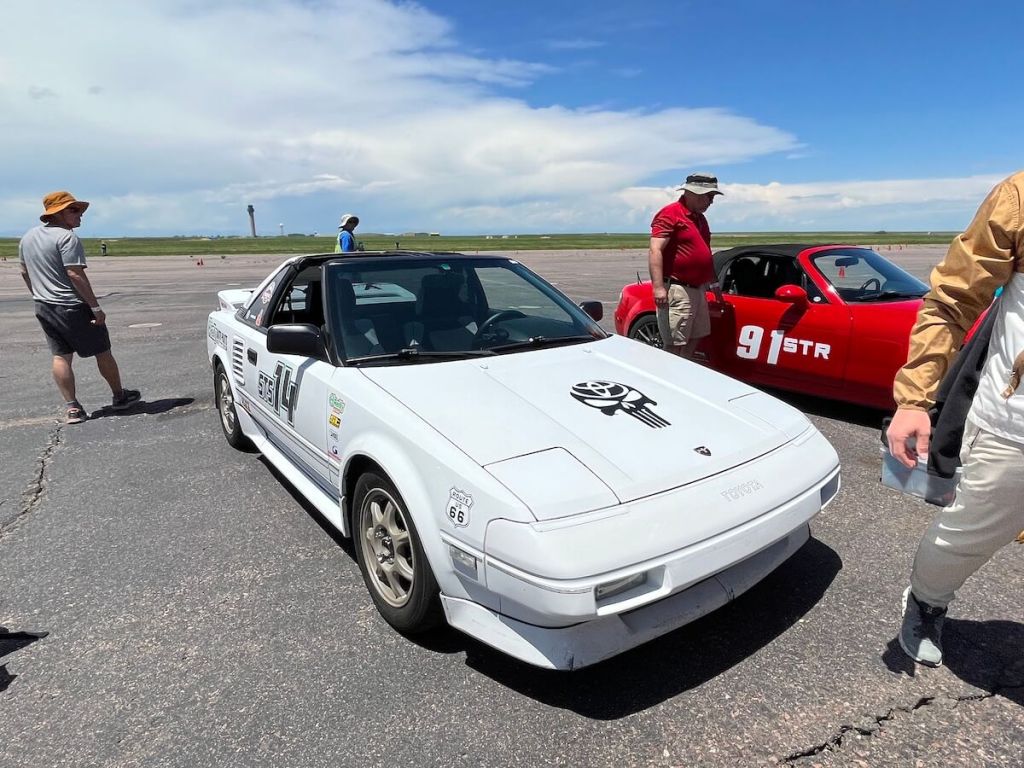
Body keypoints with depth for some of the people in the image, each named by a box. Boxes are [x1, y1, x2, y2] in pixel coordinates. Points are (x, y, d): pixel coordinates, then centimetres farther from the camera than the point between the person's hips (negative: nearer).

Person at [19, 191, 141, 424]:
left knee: (60, 356, 8)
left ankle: (71, 408, 6)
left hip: (43, 307, 8)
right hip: (73, 308, -8)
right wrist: (96, 307, -20)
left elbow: (25, 273, 19)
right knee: (102, 352, 7)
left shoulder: (27, 238, 12)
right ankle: (119, 396, 19)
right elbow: (75, 275, -22)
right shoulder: (66, 237, -16)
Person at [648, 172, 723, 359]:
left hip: (697, 290, 10)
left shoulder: (700, 219, 19)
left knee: (694, 339, 16)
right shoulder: (670, 214, -10)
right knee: (674, 345, -7)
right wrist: (658, 287, -27)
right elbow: (655, 251, -19)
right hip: (676, 290, -10)